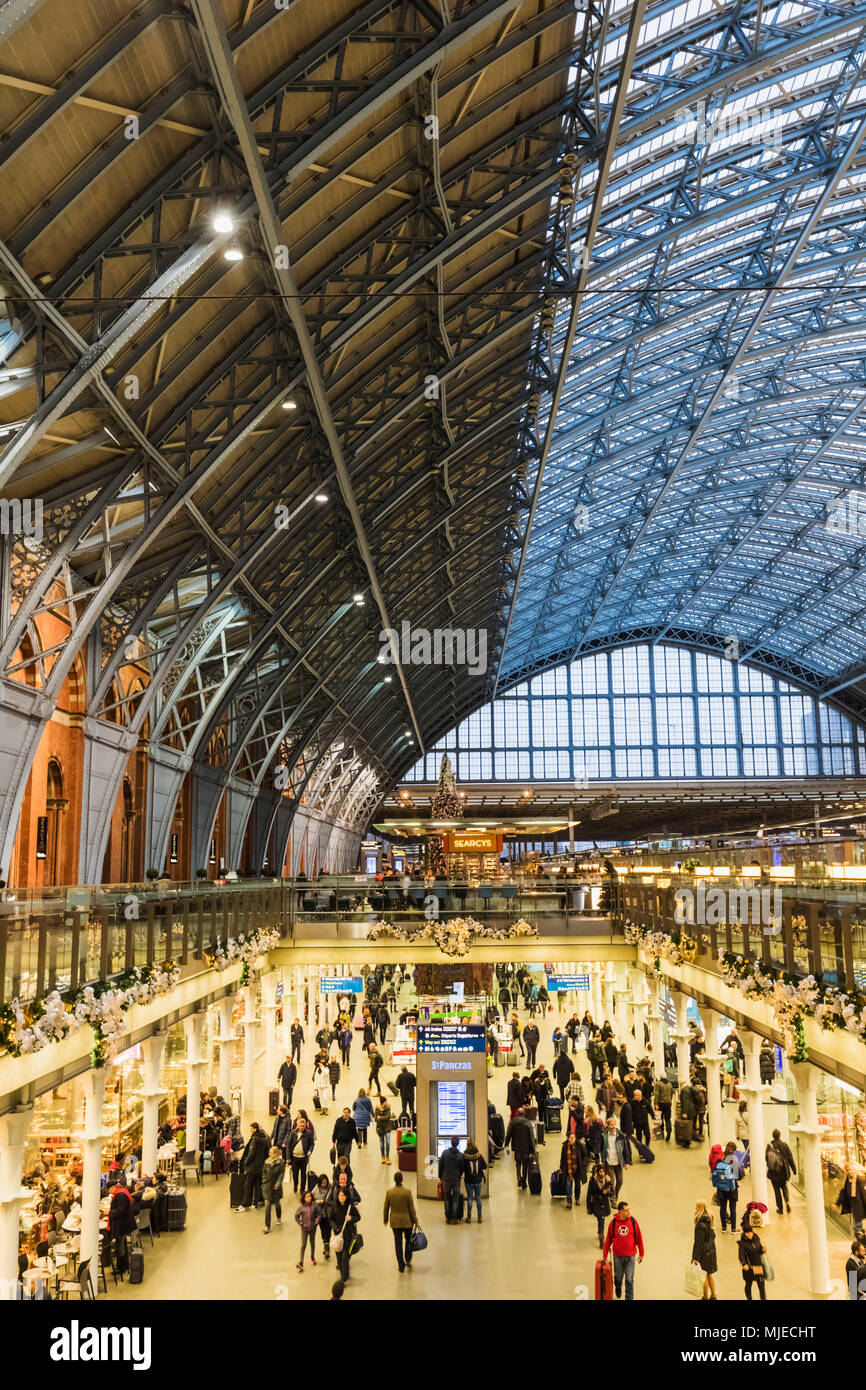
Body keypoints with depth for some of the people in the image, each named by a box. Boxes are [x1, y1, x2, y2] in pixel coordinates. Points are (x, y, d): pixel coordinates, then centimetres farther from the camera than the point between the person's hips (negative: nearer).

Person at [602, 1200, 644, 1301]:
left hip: (630, 1256, -1)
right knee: (618, 1277, 19)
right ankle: (618, 1288, 50)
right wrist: (604, 1255, 3)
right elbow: (608, 1239, -2)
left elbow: (639, 1238, -2)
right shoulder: (613, 1222, -12)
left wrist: (641, 1254, 4)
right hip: (617, 1256, 1)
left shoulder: (633, 1221, -11)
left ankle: (629, 1298, 16)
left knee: (629, 1280, 2)